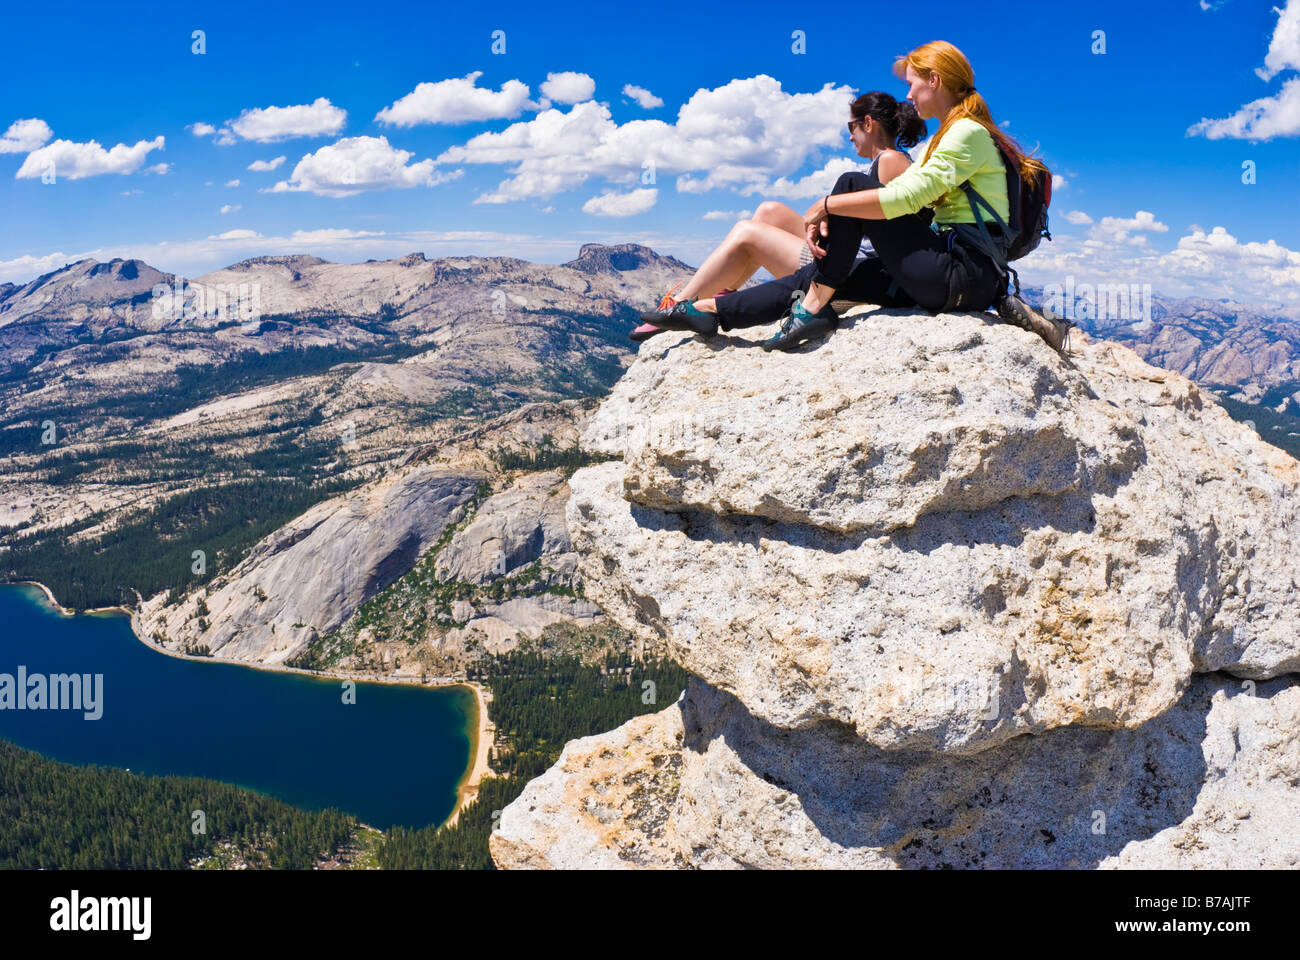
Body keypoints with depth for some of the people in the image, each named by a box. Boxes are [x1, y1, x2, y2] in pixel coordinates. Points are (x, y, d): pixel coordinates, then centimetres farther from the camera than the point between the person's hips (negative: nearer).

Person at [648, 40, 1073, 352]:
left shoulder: (967, 133, -9)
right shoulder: (949, 137, 22)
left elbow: (902, 199, -22)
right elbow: (906, 196, 14)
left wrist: (826, 206, -14)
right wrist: (827, 219, -1)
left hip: (965, 273, -9)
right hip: (954, 274, 9)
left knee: (852, 184, -12)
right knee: (820, 274, 2)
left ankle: (813, 307, -11)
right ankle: (710, 312, 4)